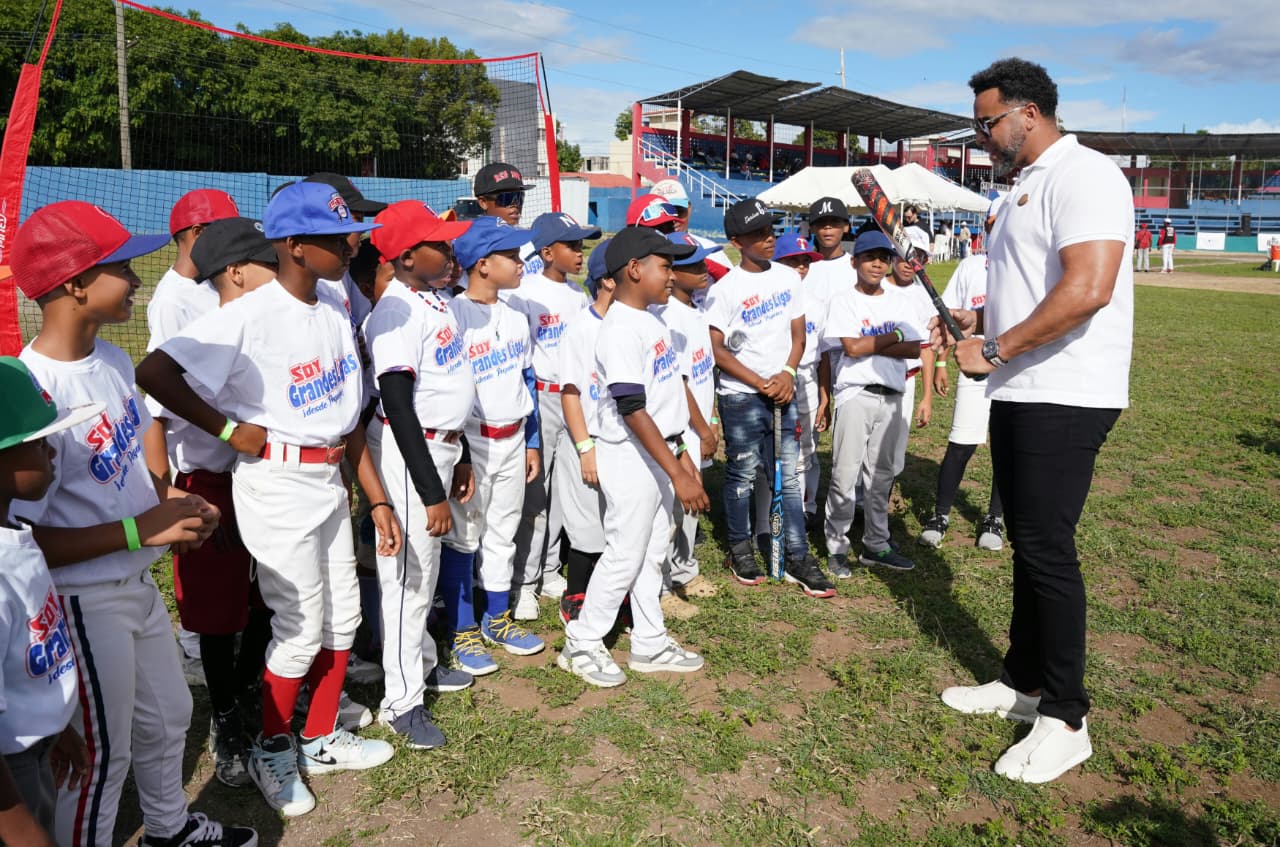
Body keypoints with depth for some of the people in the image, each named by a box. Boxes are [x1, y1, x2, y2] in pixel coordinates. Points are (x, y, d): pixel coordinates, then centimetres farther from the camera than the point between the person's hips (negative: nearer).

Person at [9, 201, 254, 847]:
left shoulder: (114, 359, 0)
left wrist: (170, 500, -2)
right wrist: (141, 530, -26)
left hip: (138, 583, 9)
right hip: (85, 603, -9)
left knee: (167, 718, 27)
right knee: (102, 754, 11)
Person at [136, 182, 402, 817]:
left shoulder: (336, 307, 4)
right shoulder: (249, 315, -18)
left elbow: (348, 418, 8)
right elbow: (153, 373, -21)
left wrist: (378, 499, 8)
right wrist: (229, 431, -15)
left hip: (330, 481, 7)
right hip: (276, 485, -7)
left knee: (342, 617, 15)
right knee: (301, 629, 1)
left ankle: (321, 740, 35)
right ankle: (272, 751, 27)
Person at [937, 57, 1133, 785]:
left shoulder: (1084, 176, -13)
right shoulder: (1030, 185, 18)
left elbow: (1088, 289, -25)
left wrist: (995, 350, -19)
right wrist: (977, 317, 11)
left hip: (1064, 397, -10)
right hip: (1021, 395, 10)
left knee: (1047, 548, -5)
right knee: (1028, 542, 15)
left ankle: (1066, 720, 8)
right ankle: (1023, 682, 28)